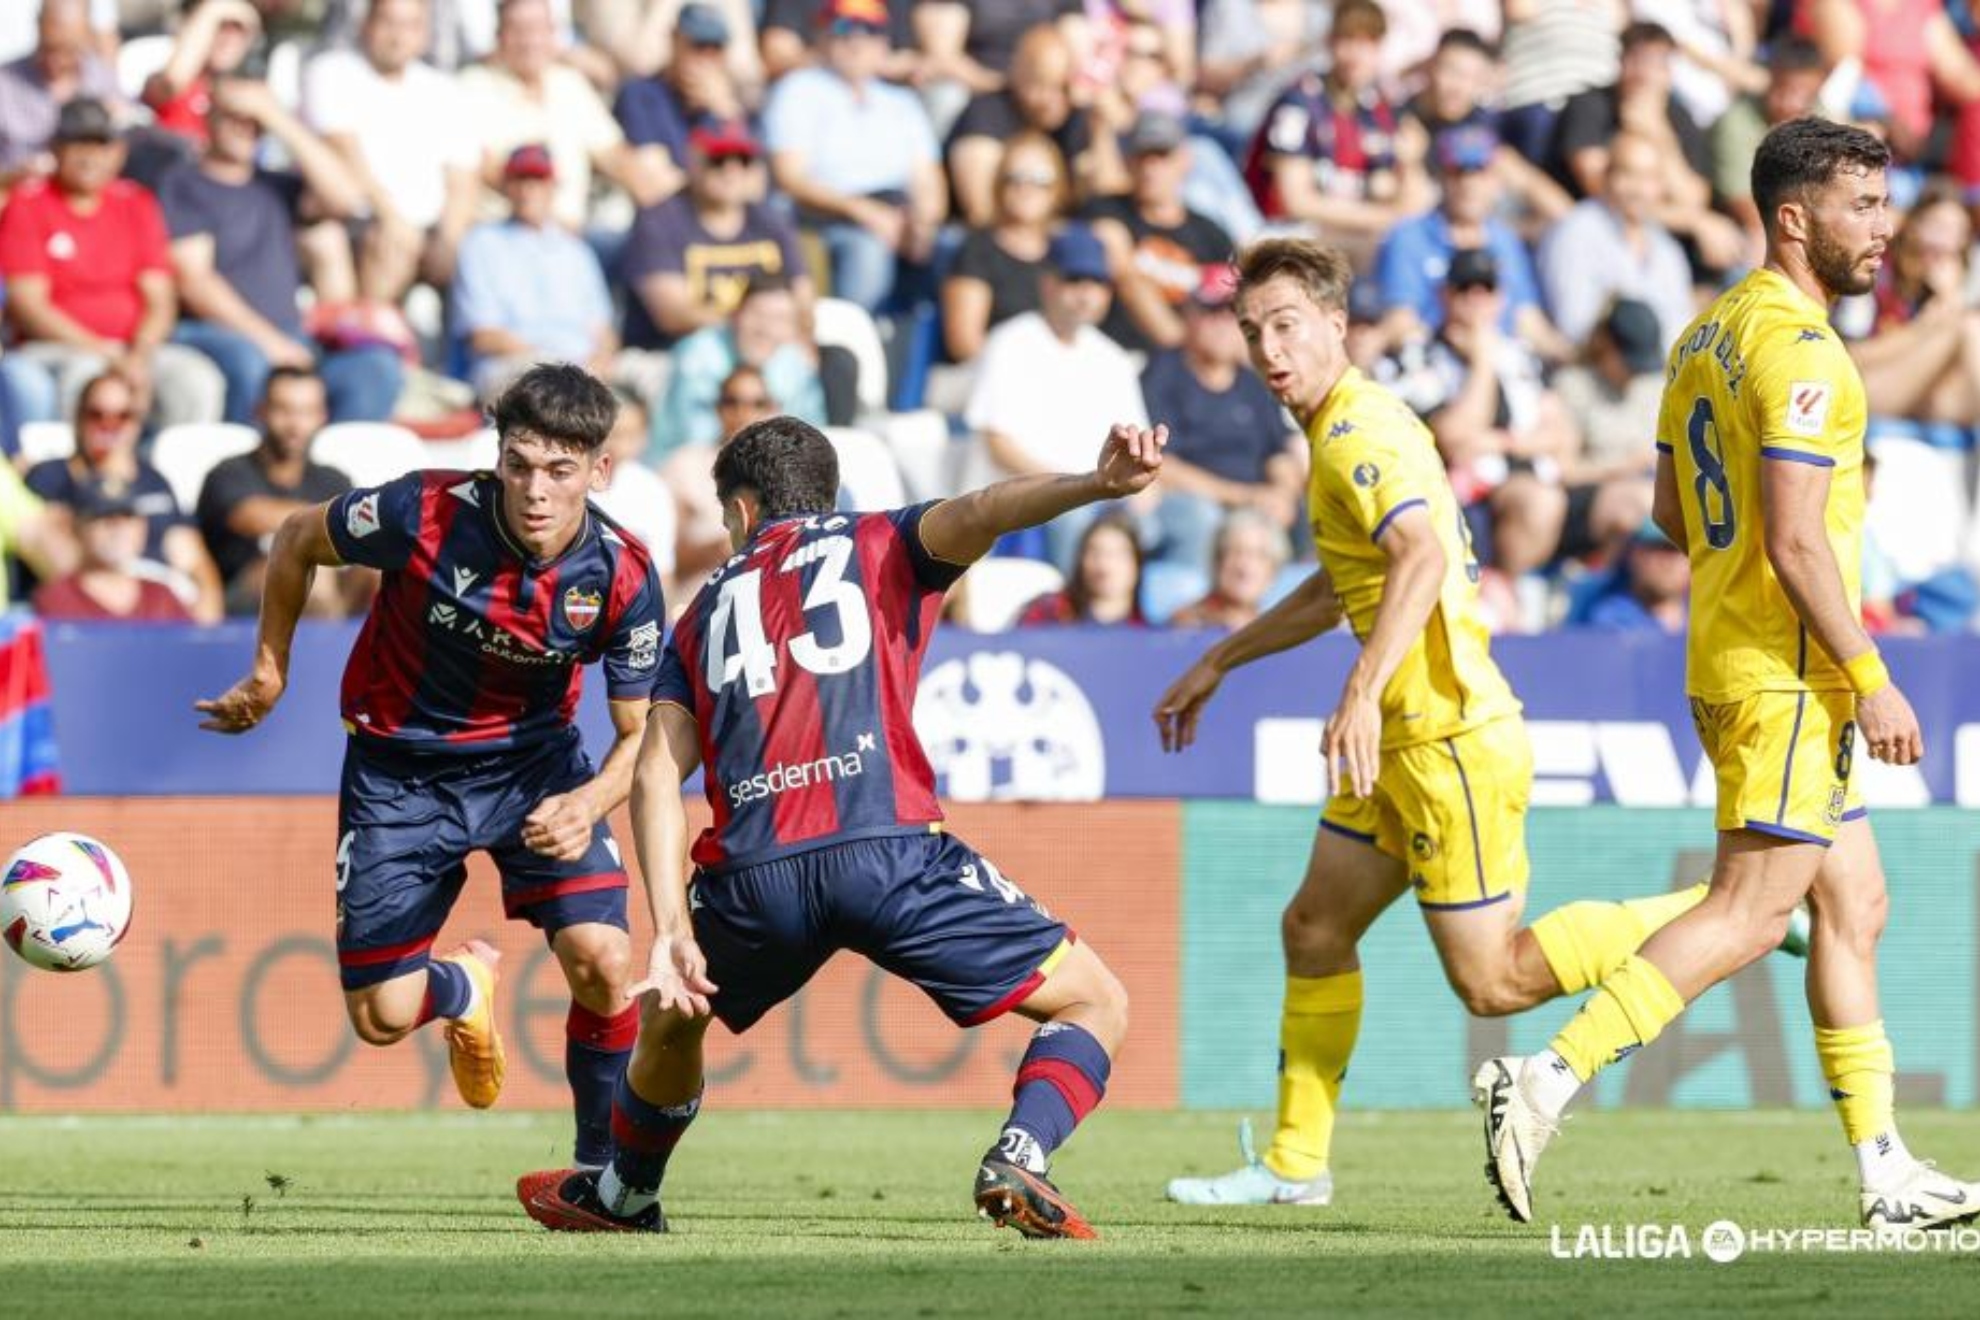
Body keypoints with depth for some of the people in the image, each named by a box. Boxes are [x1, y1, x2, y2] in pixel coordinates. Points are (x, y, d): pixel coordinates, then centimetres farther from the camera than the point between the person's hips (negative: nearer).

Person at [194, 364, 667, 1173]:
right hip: (399, 767, 0)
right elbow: (298, 540, -6)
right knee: (381, 1018, -2)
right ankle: (464, 986, 37)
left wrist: (588, 804, -31)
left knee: (602, 965, -20)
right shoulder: (425, 515, -27)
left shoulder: (622, 577, -22)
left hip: (535, 759, 0)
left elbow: (641, 733, -11)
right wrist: (269, 673, 0)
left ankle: (603, 1169, 4)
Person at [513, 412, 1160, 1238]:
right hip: (887, 850, -3)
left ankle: (622, 1196, 52)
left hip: (751, 875, 3)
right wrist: (1097, 485, -24)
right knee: (1095, 1004, 7)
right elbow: (977, 514, -6)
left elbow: (656, 774, 13)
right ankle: (1019, 1157, -17)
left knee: (670, 1019, 35)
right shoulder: (880, 546, 19)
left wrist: (671, 932, 7)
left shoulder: (708, 608, 26)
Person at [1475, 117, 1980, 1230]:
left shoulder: (1710, 334, 13)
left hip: (1733, 658, 10)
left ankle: (1887, 1173, 12)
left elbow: (1674, 511, 20)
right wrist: (1871, 680, -18)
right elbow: (1794, 541, -21)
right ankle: (1547, 1083, -11)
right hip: (1787, 676, -10)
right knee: (1750, 912, -9)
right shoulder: (1798, 346, -16)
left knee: (1854, 906, 11)